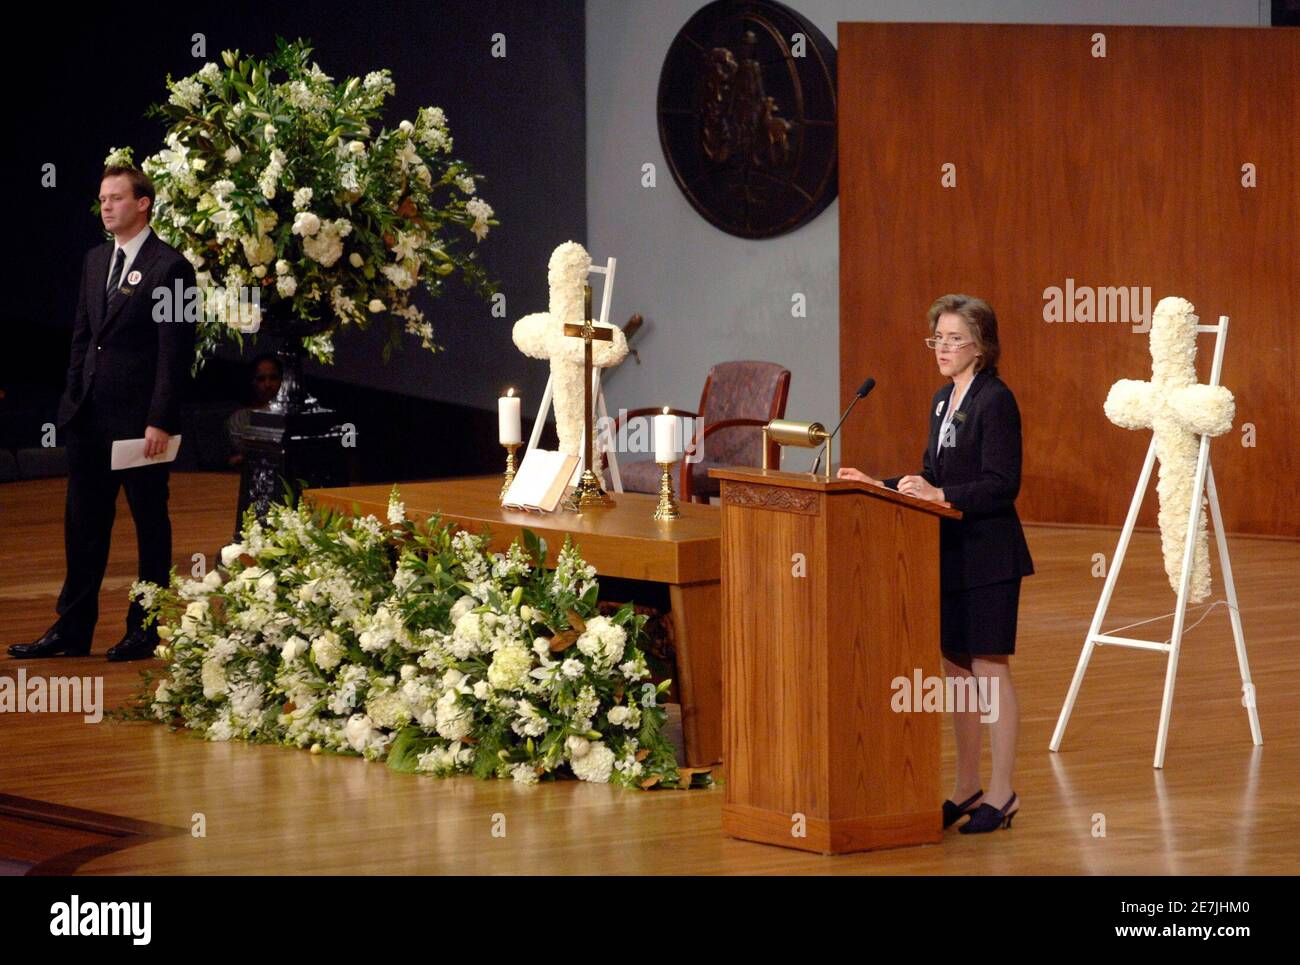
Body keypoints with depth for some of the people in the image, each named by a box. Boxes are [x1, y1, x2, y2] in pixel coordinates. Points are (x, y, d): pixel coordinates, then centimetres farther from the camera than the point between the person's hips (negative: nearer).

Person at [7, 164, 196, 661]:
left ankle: (146, 629, 11)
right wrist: (73, 399, 9)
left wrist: (160, 421, -16)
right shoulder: (95, 260, 13)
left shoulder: (169, 267, -10)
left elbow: (175, 351, -12)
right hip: (90, 416, 7)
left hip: (141, 419, -7)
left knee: (150, 524, 4)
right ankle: (72, 629, 12)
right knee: (82, 523, 8)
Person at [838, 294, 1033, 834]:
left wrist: (943, 496, -25)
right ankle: (967, 785, 21)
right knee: (956, 667, 12)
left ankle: (1002, 791, 1)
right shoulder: (942, 401, 14)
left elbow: (1001, 483, -19)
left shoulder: (995, 401, -13)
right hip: (951, 553, 9)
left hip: (988, 555, -9)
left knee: (989, 666, -4)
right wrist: (883, 487, 9)